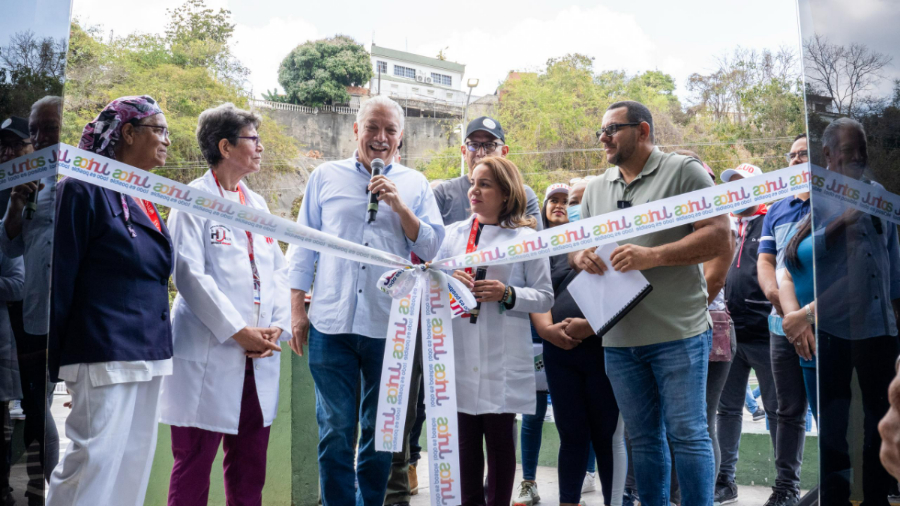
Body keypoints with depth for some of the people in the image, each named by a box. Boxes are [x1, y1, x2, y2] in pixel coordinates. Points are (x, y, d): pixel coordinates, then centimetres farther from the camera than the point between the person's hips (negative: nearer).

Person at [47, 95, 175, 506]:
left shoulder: (144, 200, 14)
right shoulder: (85, 190, -9)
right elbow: (59, 282, -9)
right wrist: (51, 361, -8)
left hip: (149, 356, 8)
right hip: (105, 355, -8)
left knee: (134, 465, 13)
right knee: (95, 460, -5)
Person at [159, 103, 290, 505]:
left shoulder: (257, 203, 16)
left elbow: (277, 270, 13)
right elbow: (190, 274, -12)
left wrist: (277, 327, -1)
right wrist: (238, 332, -15)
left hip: (259, 356, 6)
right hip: (208, 354, -6)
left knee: (249, 470, 12)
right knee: (194, 466, 3)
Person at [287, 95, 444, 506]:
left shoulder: (414, 184, 7)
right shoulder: (326, 176, 8)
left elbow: (432, 247, 2)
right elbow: (303, 245, 10)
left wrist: (398, 204, -11)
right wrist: (297, 308, 5)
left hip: (390, 327, 1)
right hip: (331, 323, 0)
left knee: (380, 430, 12)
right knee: (335, 430, 5)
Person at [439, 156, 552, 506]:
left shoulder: (525, 237, 4)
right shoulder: (453, 234, 14)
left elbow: (545, 297, 1)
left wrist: (507, 294, -15)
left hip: (503, 359, -3)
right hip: (460, 356, 3)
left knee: (500, 438, 3)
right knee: (465, 436, 4)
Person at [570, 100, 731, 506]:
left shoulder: (683, 171, -2)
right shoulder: (596, 188, 16)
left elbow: (720, 236, -10)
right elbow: (577, 246, 20)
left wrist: (652, 256, -20)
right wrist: (580, 256, -5)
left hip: (677, 333, -5)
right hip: (619, 338, 6)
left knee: (687, 433, -1)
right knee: (643, 438, 13)